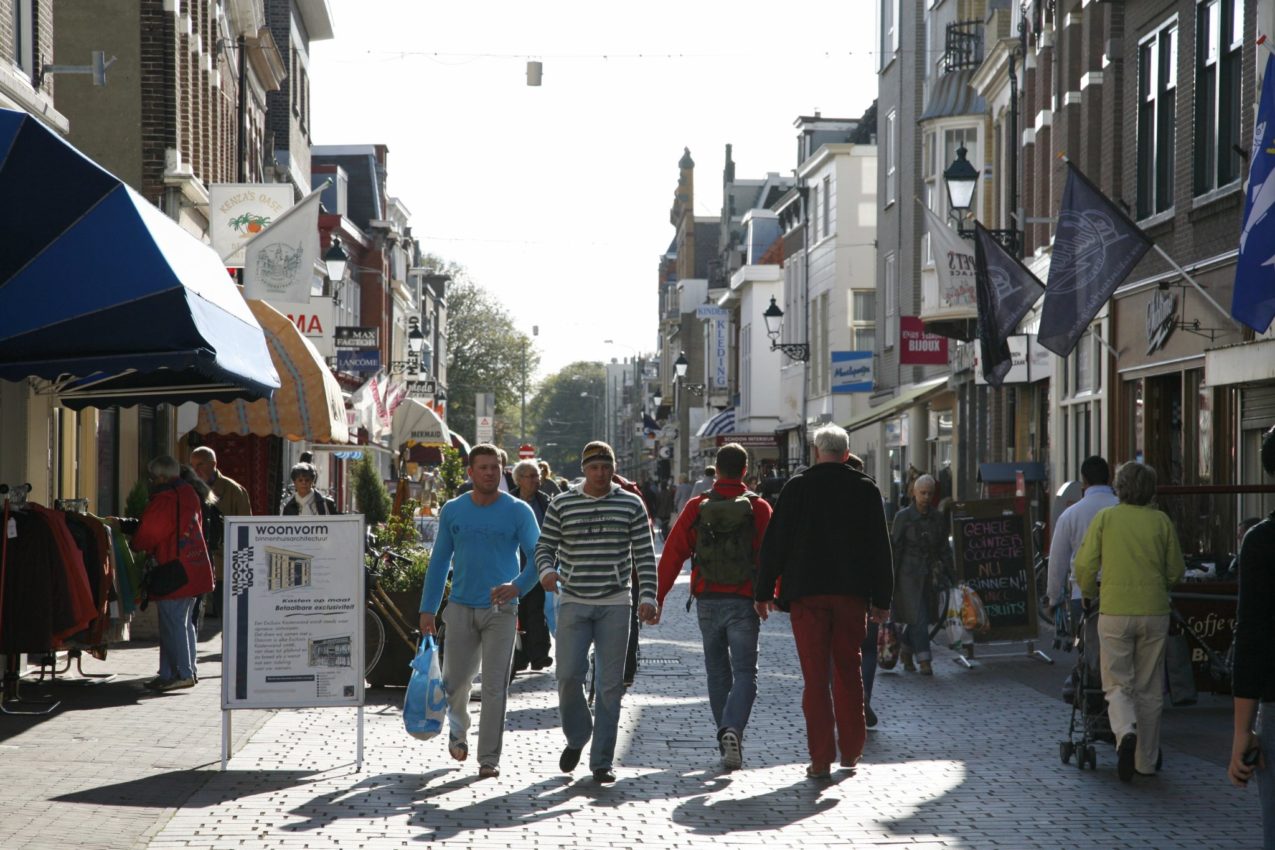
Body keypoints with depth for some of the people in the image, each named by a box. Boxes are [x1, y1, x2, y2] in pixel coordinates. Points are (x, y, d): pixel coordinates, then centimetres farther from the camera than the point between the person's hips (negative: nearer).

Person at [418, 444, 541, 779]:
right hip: (461, 609, 2)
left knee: (494, 686, -4)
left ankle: (489, 758, 3)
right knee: (455, 680, 7)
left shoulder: (518, 511, -2)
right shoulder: (453, 511, 5)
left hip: (501, 611, -2)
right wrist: (427, 609, 6)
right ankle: (458, 729, 37)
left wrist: (518, 586, -23)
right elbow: (439, 561, 10)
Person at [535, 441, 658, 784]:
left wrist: (647, 596, -5)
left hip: (615, 604, 0)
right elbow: (545, 545, 6)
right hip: (573, 603, 0)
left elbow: (645, 555, 5)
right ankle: (576, 737, 19)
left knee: (610, 684, -1)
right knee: (569, 676, -8)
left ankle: (602, 761, 6)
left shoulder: (631, 505, 4)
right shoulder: (562, 505, 5)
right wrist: (547, 570, -15)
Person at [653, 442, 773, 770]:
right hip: (744, 603, -2)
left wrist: (658, 597, 3)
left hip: (708, 602, 2)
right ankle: (733, 729, -24)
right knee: (745, 673, -1)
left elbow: (673, 554, -1)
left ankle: (727, 740, 19)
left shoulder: (697, 507, 0)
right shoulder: (758, 508, -3)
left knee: (718, 673, 15)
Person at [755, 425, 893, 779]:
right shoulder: (866, 488, 3)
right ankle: (851, 750, 20)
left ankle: (821, 758, -3)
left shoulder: (797, 487, -2)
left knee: (815, 677, 0)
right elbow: (880, 546, 5)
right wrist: (882, 599, 11)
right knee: (849, 672, 14)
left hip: (807, 593, -2)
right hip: (852, 592, 2)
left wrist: (763, 592, 3)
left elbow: (774, 542, -3)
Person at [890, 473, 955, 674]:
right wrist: (891, 577, -8)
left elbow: (944, 549, 14)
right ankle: (924, 660, -10)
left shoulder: (936, 519, 9)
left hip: (927, 574, 5)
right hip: (908, 574, -5)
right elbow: (895, 547, -4)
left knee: (921, 617, 8)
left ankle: (906, 651, 29)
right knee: (918, 618, -11)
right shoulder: (903, 517, -4)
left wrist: (951, 574, 8)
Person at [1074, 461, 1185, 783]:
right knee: (1149, 689, 11)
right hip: (1154, 613, 1)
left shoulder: (1105, 518, -1)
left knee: (1117, 685, 6)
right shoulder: (1161, 521, 2)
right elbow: (1176, 571, 6)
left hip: (1114, 613, -1)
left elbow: (1085, 566, -5)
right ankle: (1145, 761, 17)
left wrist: (1089, 596, 14)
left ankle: (1126, 732, -22)